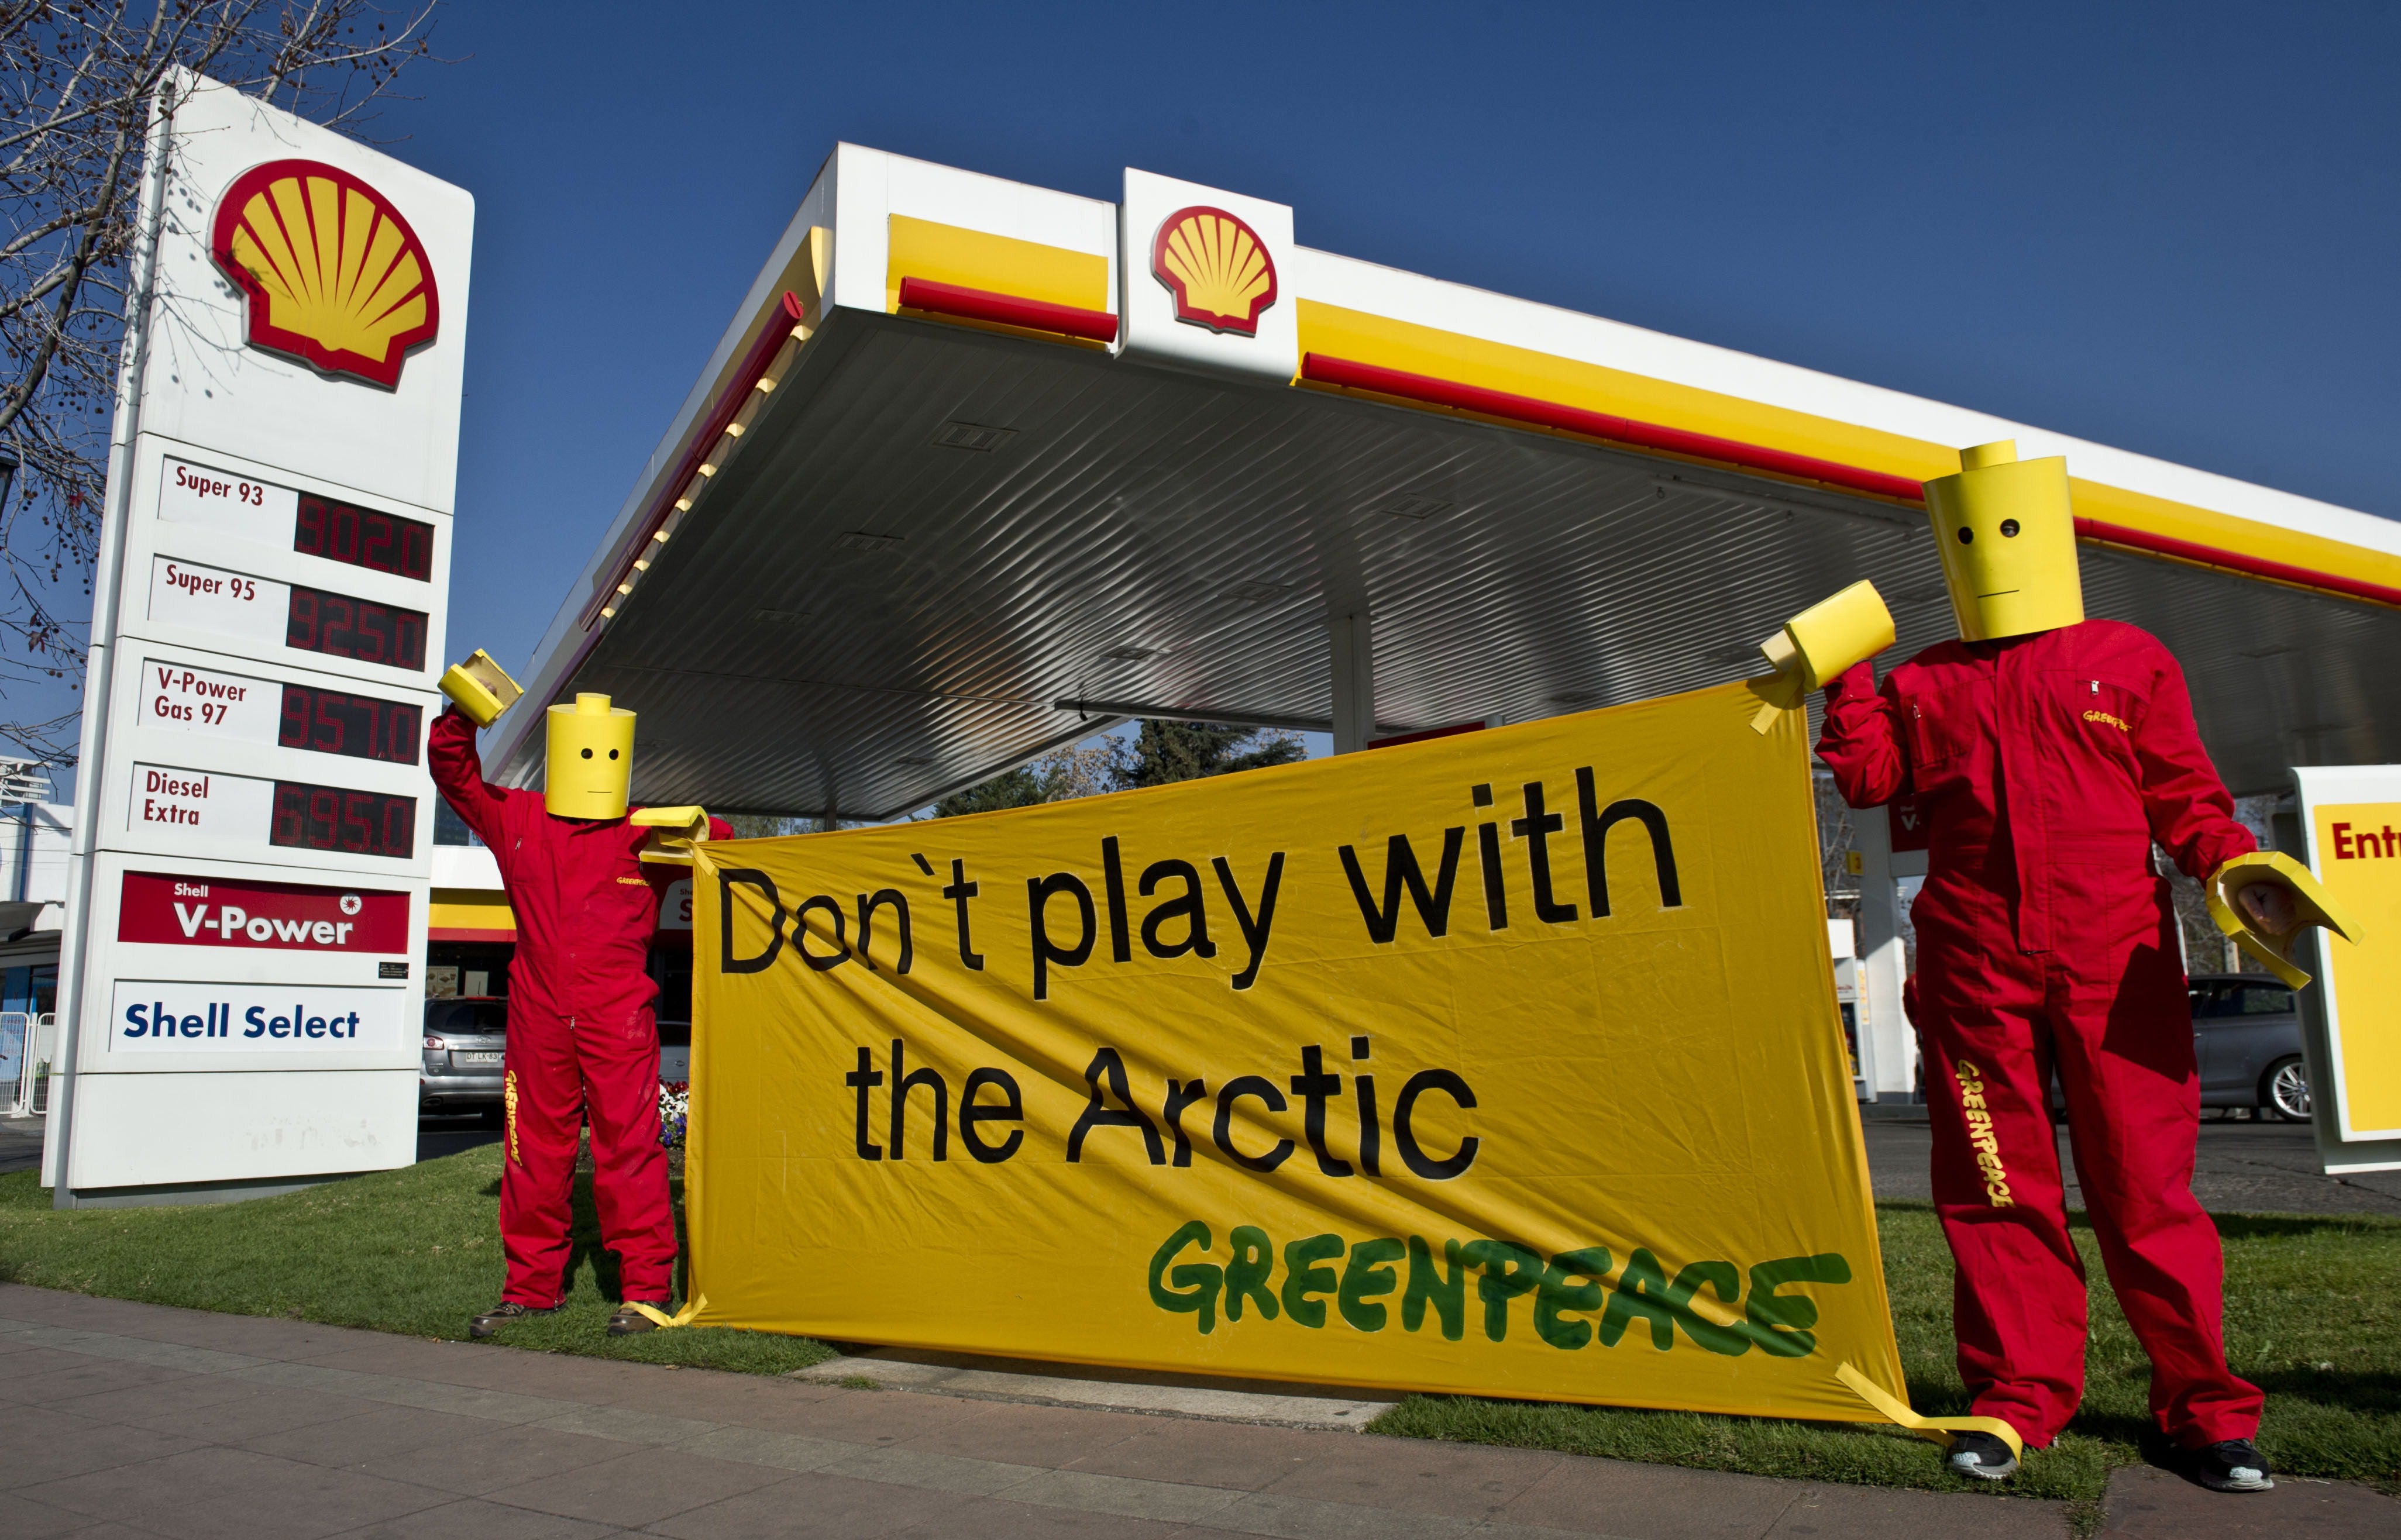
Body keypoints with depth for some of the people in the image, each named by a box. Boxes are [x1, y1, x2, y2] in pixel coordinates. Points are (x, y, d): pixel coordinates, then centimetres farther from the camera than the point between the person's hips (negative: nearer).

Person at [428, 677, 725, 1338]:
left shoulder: (648, 836, 2)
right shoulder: (517, 820, 8)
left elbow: (720, 842, 13)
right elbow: (453, 773, 18)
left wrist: (700, 830, -9)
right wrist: (460, 719, 2)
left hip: (619, 1017, -3)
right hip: (538, 1016, 3)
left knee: (628, 1145, -3)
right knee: (534, 1147, 10)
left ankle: (646, 1287, 5)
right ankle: (533, 1286, 22)